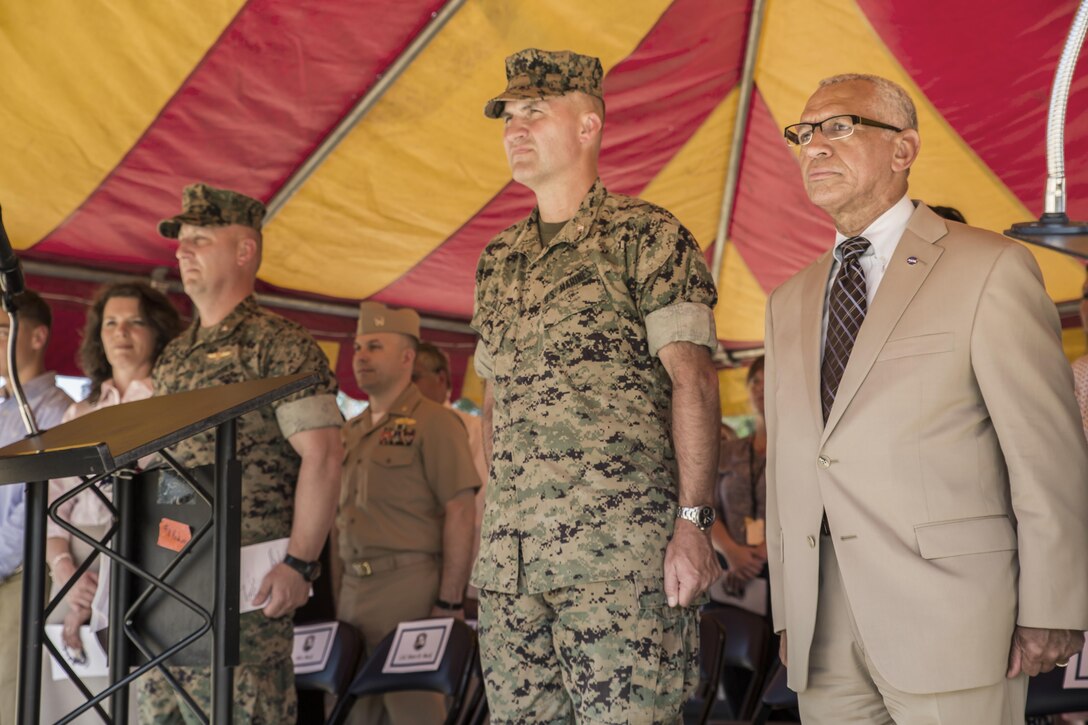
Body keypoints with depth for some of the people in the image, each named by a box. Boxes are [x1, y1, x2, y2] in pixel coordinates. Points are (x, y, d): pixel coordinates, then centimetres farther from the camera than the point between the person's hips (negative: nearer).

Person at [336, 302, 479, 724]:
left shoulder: (433, 423, -5)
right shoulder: (351, 431, 18)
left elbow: (460, 514, -11)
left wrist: (449, 602, -17)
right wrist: (339, 592, 15)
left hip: (408, 587, -7)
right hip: (351, 590, 7)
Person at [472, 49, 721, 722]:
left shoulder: (646, 236, -2)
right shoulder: (498, 259, 18)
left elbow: (693, 380, -8)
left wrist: (694, 520, -15)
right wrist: (496, 524, 16)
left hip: (623, 546, -6)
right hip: (509, 551, 6)